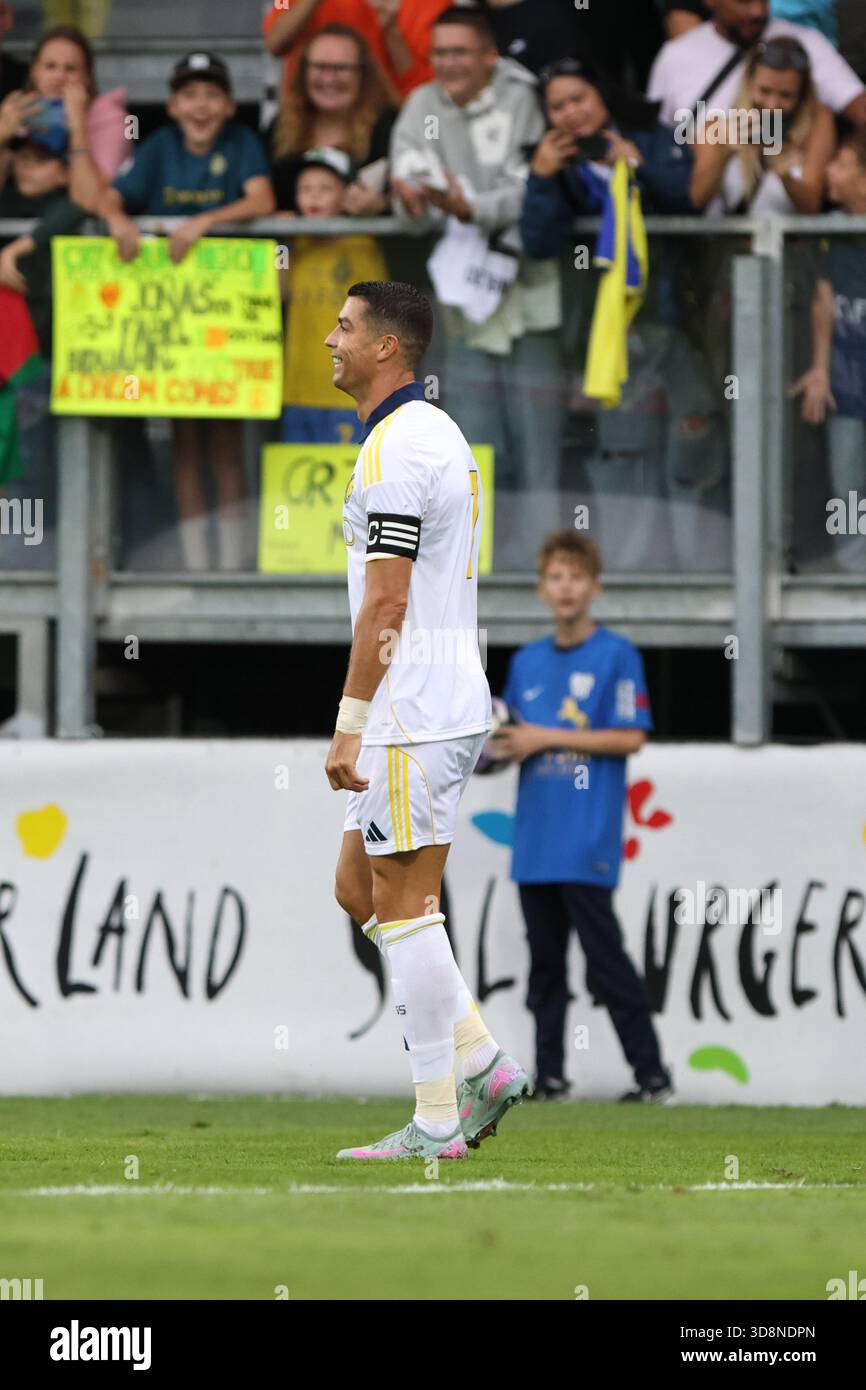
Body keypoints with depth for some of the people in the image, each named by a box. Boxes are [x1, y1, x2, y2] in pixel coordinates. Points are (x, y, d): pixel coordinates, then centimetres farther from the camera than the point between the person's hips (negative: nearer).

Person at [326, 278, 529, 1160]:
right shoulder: (439, 433, 17)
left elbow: (386, 600, -19)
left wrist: (350, 723, -18)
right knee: (359, 890, 14)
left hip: (411, 714, -10)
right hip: (448, 702, 10)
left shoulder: (395, 446, -15)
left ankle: (437, 1120, -4)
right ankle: (482, 1066, 10)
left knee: (403, 907, -6)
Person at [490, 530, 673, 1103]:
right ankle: (550, 1075, 11)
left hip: (588, 839, -6)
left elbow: (631, 737, -10)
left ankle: (653, 1074, -5)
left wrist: (546, 738, -11)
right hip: (536, 837, 6)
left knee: (605, 958, -8)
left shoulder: (616, 655, -4)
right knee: (545, 961, 7)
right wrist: (500, 743, -4)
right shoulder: (526, 662, 15)